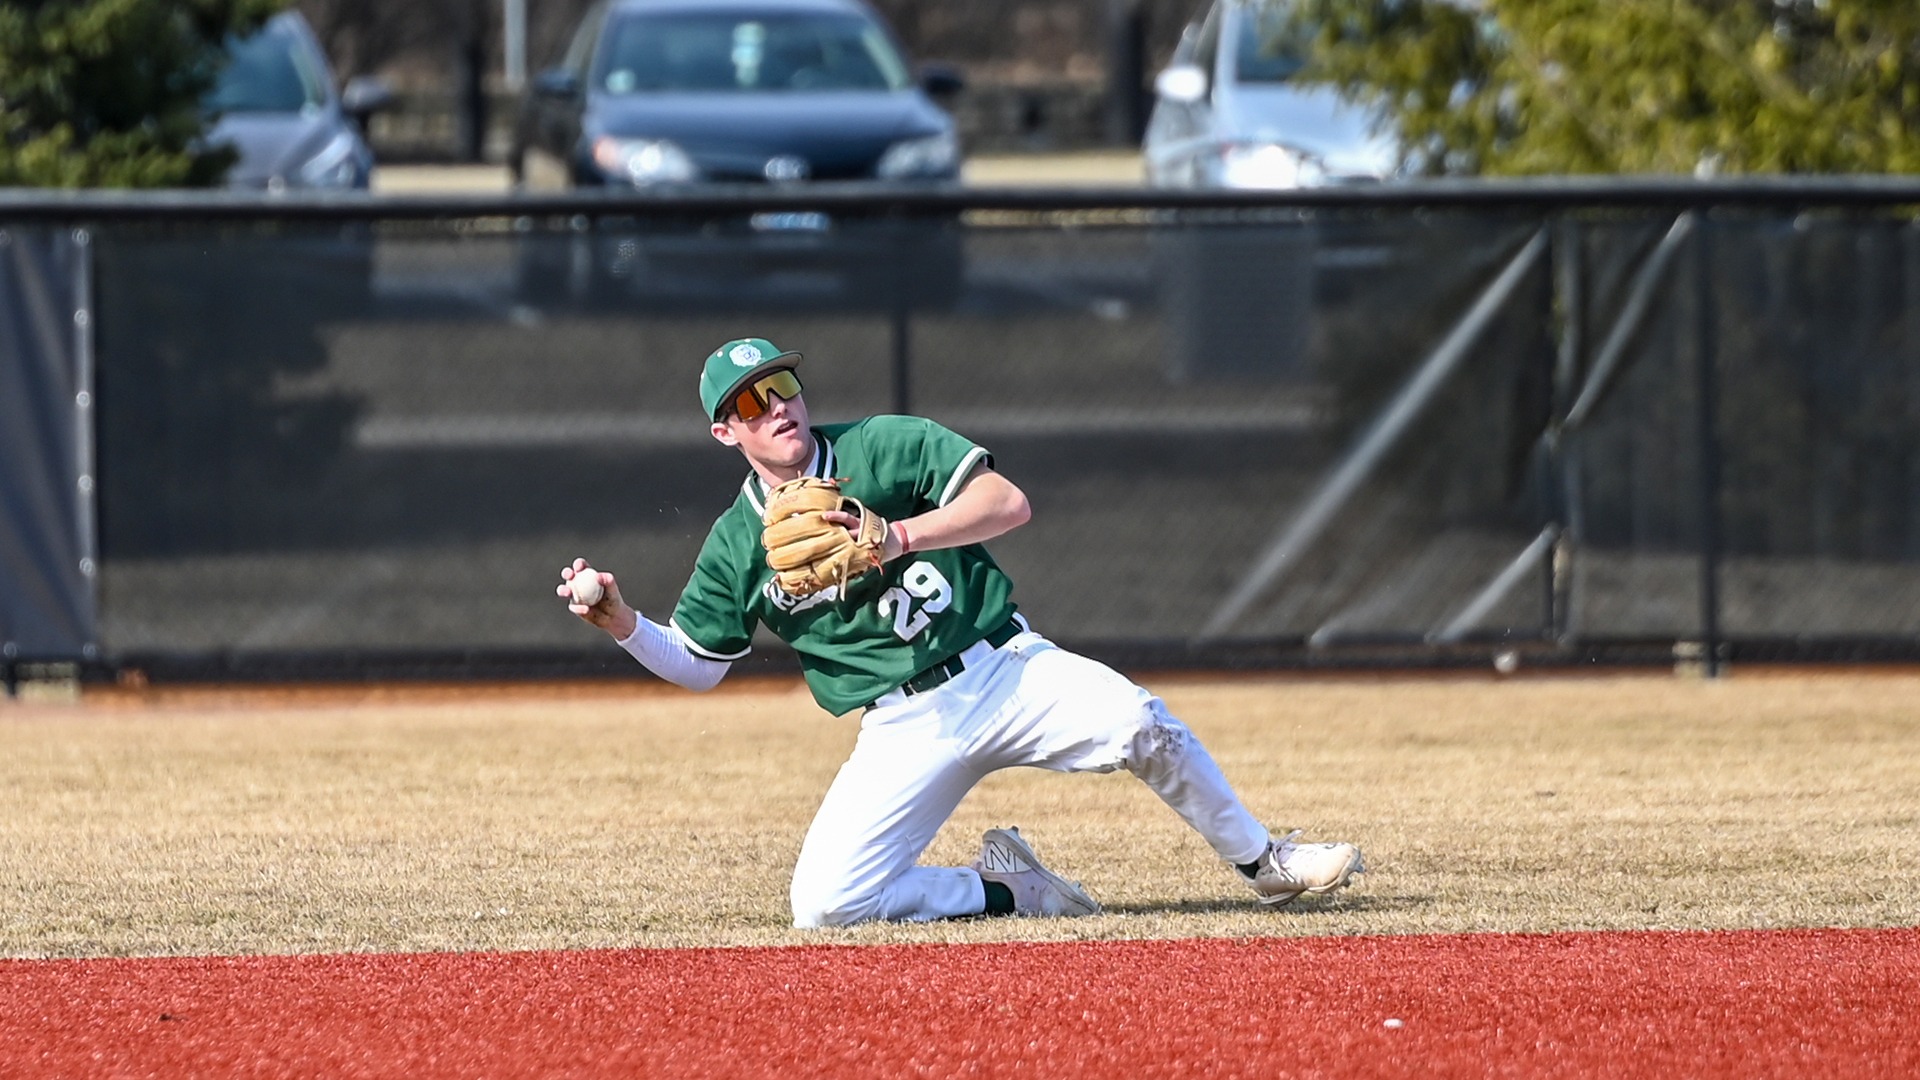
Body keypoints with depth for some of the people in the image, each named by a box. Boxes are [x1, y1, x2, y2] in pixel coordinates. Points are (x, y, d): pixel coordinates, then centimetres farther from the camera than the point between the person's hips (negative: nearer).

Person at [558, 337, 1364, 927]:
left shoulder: (885, 447, 1)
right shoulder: (736, 545, 7)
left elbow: (1008, 503, -9)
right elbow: (696, 666, 15)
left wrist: (901, 538, -22)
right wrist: (621, 624, -3)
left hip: (1008, 670, -2)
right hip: (904, 731, 2)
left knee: (1137, 724, -29)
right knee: (822, 904, -18)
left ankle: (1262, 863, -6)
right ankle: (1002, 892, 4)